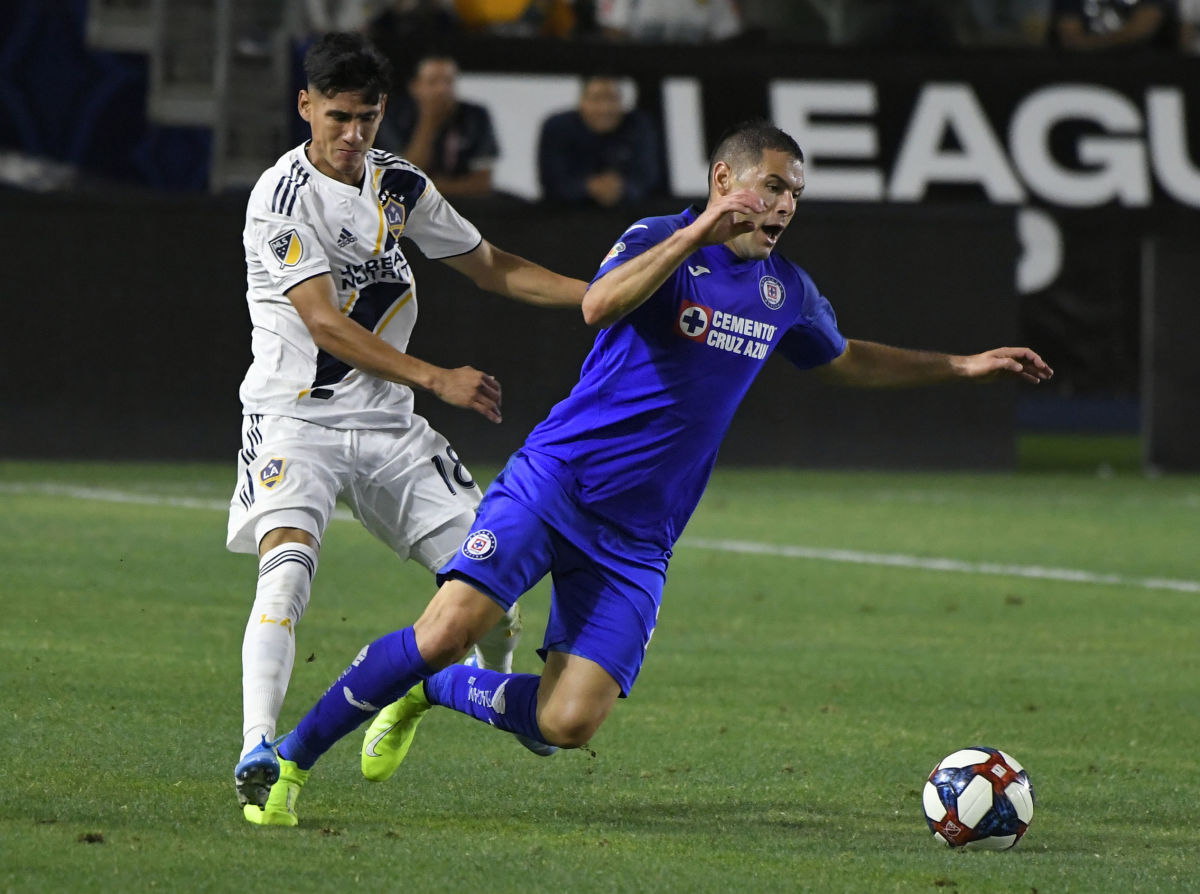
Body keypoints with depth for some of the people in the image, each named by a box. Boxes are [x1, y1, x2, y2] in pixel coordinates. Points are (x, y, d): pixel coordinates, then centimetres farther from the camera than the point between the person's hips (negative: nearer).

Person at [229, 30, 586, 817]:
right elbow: (324, 323, -21)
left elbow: (491, 267, 19)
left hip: (388, 427, 6)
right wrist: (436, 379, -28)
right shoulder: (283, 197, -13)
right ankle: (257, 750, -35)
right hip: (297, 420, -6)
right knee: (287, 567, -29)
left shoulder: (400, 186, 7)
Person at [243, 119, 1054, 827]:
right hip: (553, 484, -5)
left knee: (570, 724, -11)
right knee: (452, 627, -24)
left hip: (637, 537, 5)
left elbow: (847, 361, 33)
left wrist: (963, 367, 30)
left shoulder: (786, 292, 13)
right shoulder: (660, 241, -6)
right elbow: (599, 306, -28)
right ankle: (290, 759, -8)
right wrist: (698, 234, -35)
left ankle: (433, 692, 18)